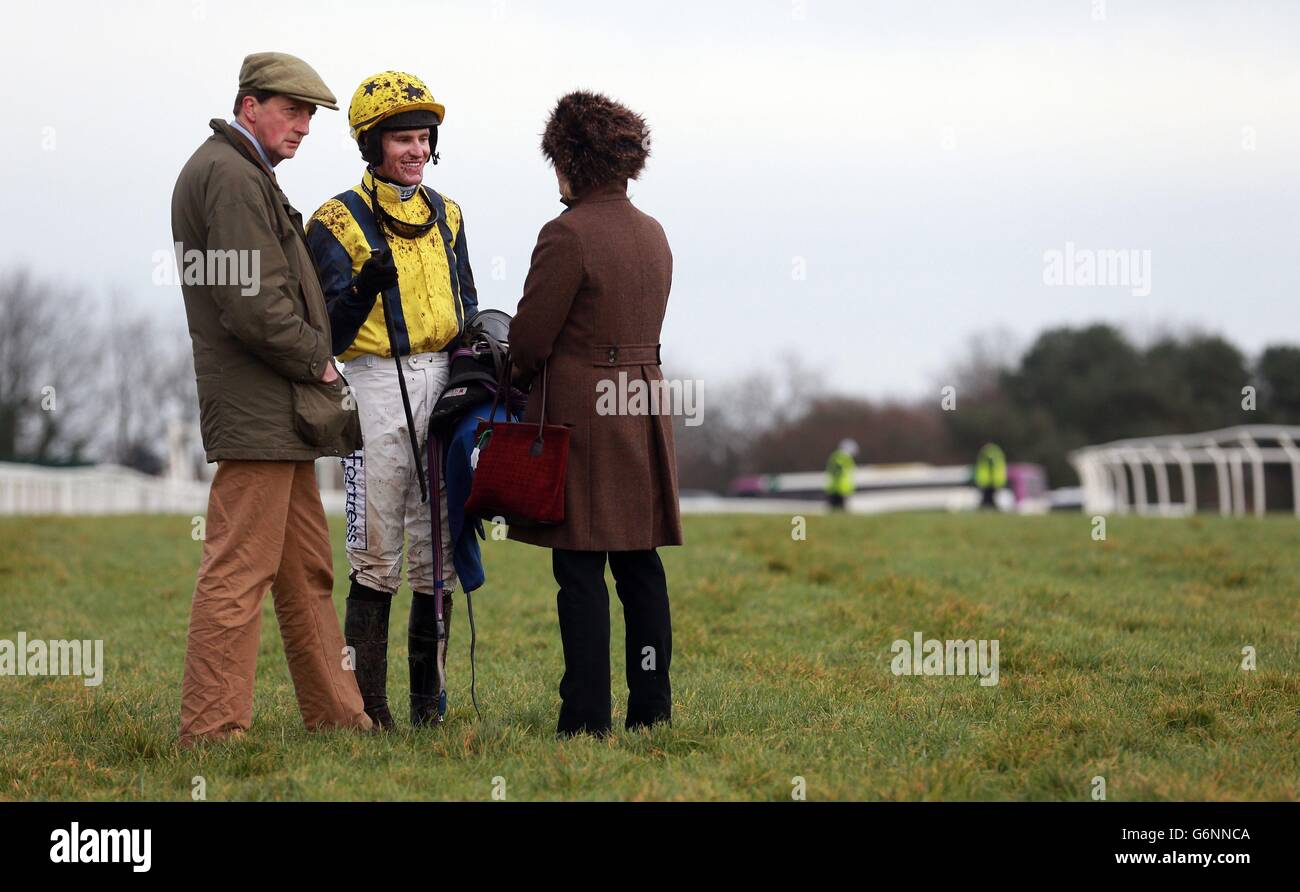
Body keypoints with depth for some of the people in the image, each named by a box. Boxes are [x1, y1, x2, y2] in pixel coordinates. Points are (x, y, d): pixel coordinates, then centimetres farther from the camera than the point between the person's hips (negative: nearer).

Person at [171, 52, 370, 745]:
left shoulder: (245, 175, 21)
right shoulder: (231, 176, -13)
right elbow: (254, 305, -21)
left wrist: (313, 365, 14)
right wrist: (318, 362, -8)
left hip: (280, 414, 11)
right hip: (256, 411, -11)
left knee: (307, 572, 14)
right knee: (238, 571, -9)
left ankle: (336, 715, 20)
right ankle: (210, 732, -7)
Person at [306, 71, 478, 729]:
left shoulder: (445, 217, 14)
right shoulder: (338, 222, -2)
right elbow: (330, 333, -7)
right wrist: (365, 287, -25)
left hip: (444, 382, 5)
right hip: (377, 385, -5)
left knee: (439, 550, 7)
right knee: (376, 554, -5)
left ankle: (429, 698, 14)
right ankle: (368, 704, 0)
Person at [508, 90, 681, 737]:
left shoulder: (569, 234, -14)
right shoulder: (652, 234, 11)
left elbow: (530, 338, -11)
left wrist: (521, 374, 11)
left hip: (581, 409, -7)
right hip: (646, 406, 7)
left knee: (580, 570, -4)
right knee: (640, 564, 11)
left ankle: (587, 717, -4)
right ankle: (652, 708, 13)